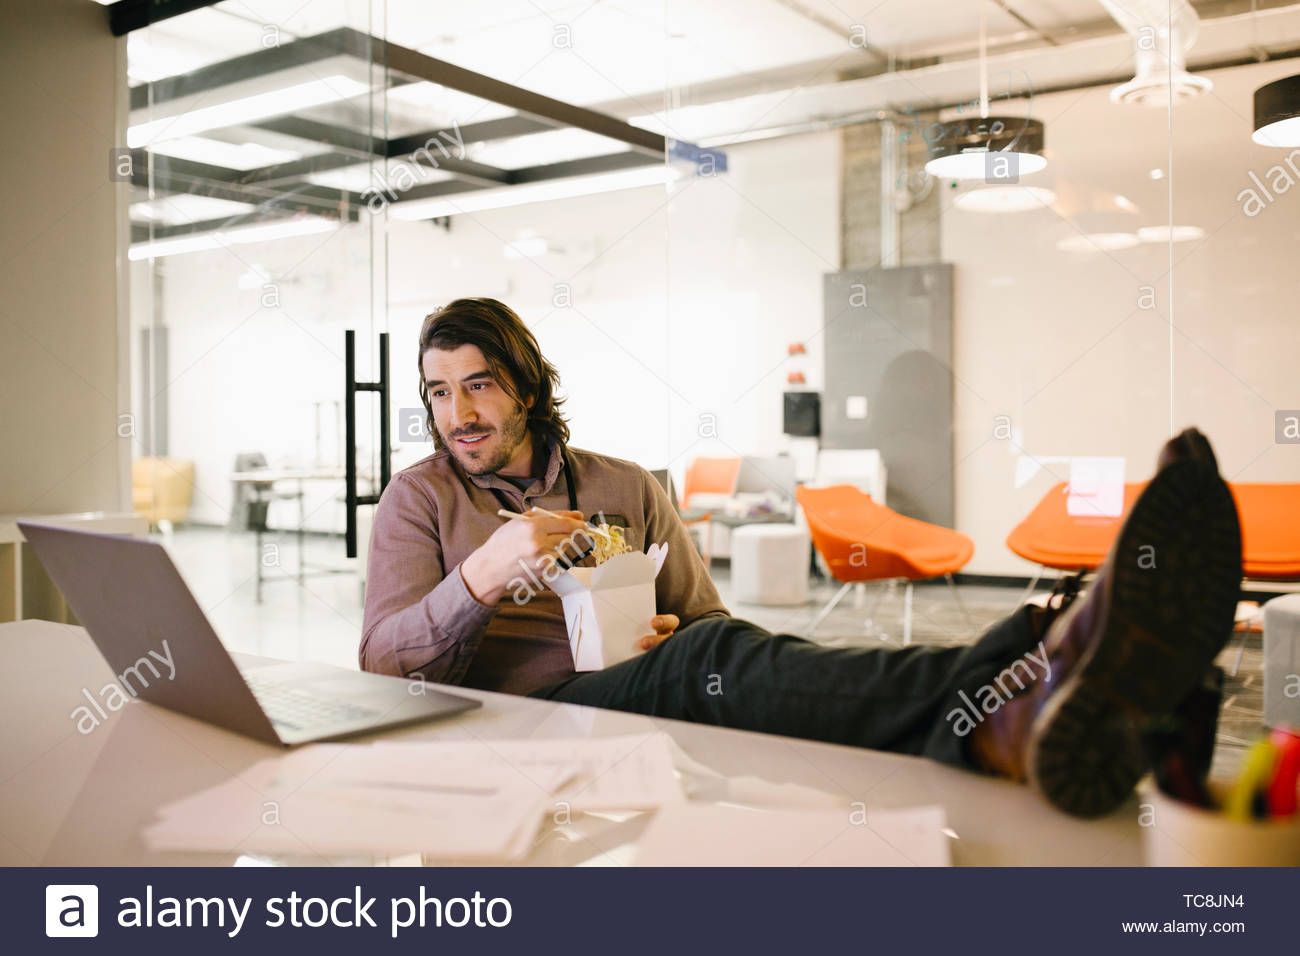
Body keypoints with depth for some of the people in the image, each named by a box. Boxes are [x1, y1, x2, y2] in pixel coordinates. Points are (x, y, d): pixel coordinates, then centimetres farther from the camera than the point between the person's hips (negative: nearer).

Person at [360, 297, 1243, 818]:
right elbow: (383, 659, 3)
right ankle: (1018, 703, -58)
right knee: (709, 662, -34)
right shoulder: (422, 497, 14)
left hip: (657, 696, 3)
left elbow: (708, 619, 21)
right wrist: (482, 578, -15)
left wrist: (665, 640, -4)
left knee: (704, 657, -34)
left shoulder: (628, 488, 21)